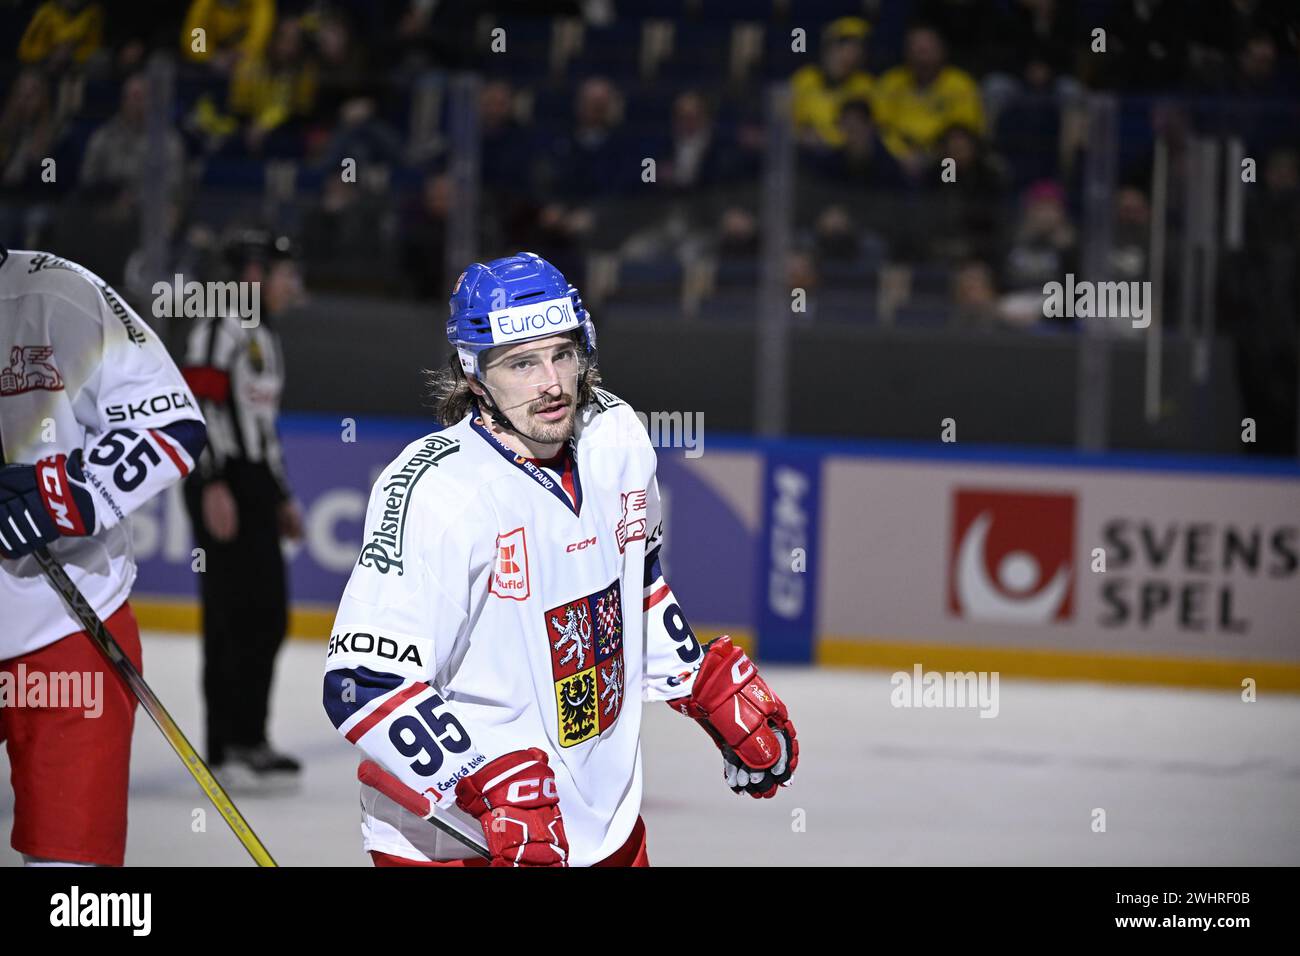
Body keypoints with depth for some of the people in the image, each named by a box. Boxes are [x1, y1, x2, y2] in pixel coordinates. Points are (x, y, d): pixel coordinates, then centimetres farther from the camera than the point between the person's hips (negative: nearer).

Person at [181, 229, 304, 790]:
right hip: (222, 488, -10)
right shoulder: (221, 327, -10)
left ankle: (248, 741, 18)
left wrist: (282, 497, 26)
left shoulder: (264, 336, 21)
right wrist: (213, 485, -25)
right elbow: (195, 403, -20)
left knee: (267, 618, 11)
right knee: (235, 616, -12)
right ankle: (229, 749, -12)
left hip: (255, 488, 10)